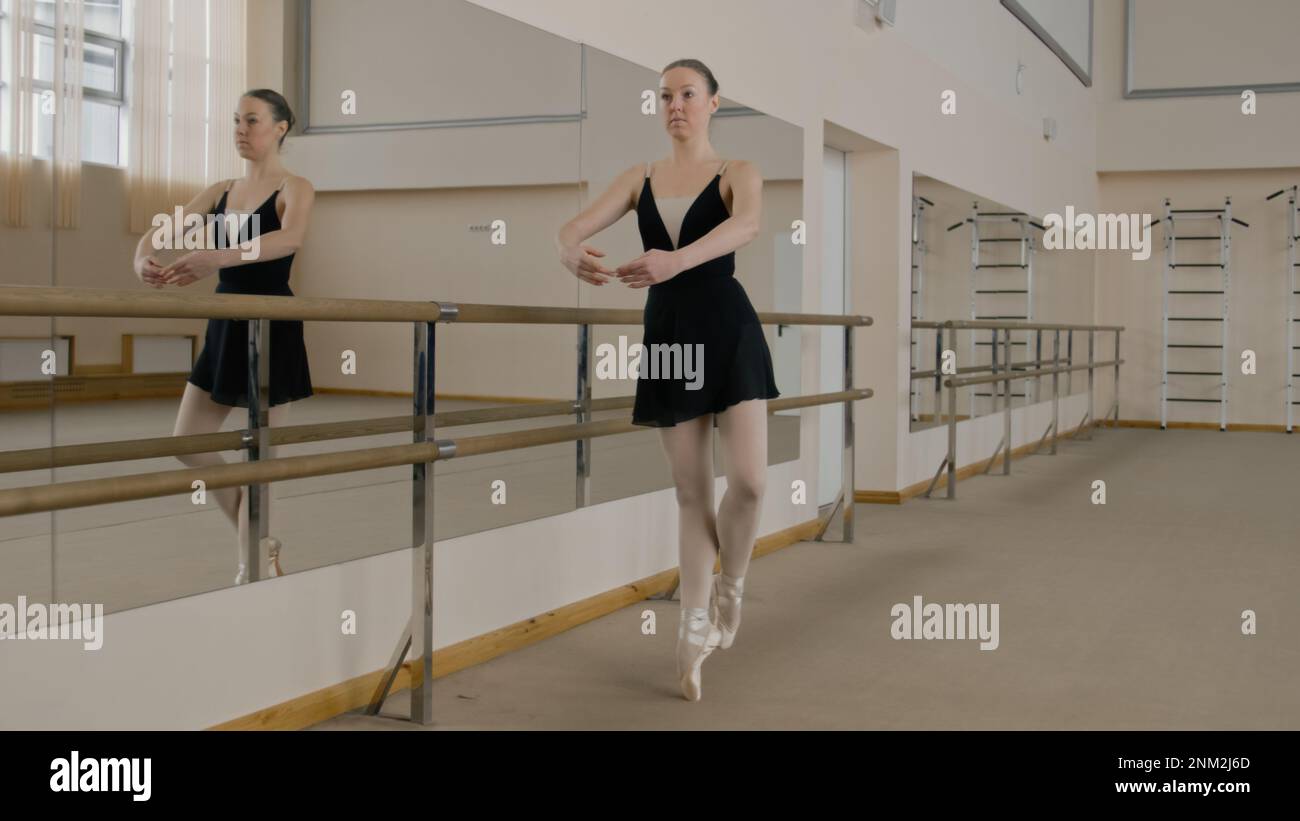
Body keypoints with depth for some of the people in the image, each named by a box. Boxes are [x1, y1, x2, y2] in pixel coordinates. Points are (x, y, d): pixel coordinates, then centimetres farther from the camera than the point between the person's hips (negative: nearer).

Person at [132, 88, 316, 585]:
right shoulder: (221, 191, 11)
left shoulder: (295, 190, -8)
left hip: (272, 330, -7)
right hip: (225, 327, 7)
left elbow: (289, 238, -30)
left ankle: (249, 567, 12)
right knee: (187, 443, 9)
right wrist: (143, 255, -25)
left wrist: (216, 259, -44)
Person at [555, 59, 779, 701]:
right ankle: (694, 630, 15)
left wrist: (676, 260, -43)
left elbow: (747, 225, -25)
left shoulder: (737, 174, -1)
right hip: (667, 333, 3)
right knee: (692, 492, 6)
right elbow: (573, 227, -3)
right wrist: (570, 252, -30)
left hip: (728, 331, -2)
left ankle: (730, 585, 18)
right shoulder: (639, 179, 9)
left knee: (748, 481, -13)